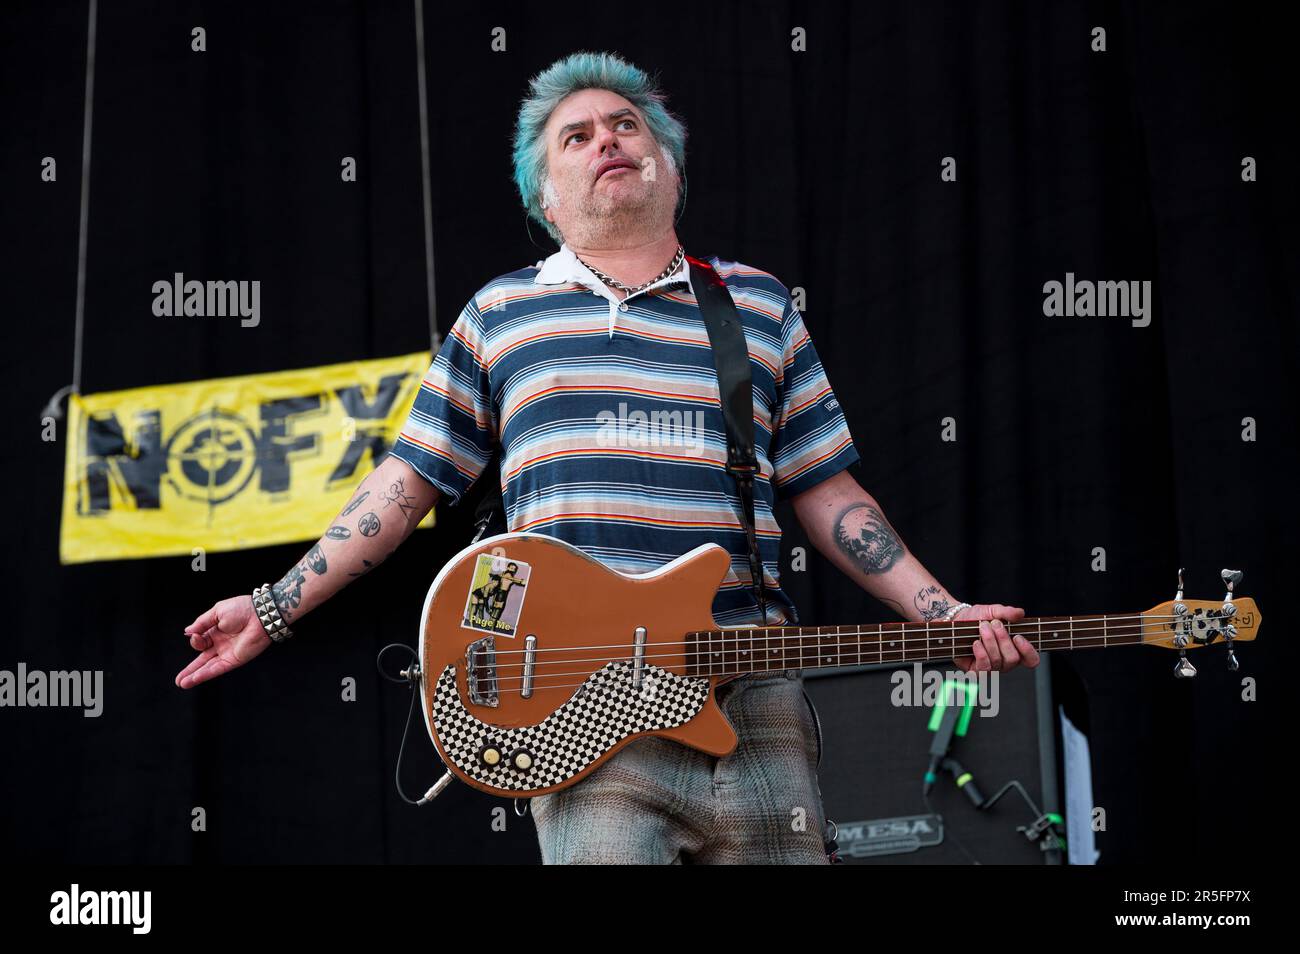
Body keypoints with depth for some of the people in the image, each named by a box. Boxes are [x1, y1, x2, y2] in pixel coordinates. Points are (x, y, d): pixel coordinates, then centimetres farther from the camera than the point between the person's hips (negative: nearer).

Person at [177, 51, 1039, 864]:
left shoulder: (761, 305, 17)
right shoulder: (500, 312, 16)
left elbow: (827, 494, 16)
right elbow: (408, 481, 17)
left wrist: (945, 616, 4)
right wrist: (276, 609, 12)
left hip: (754, 697, 2)